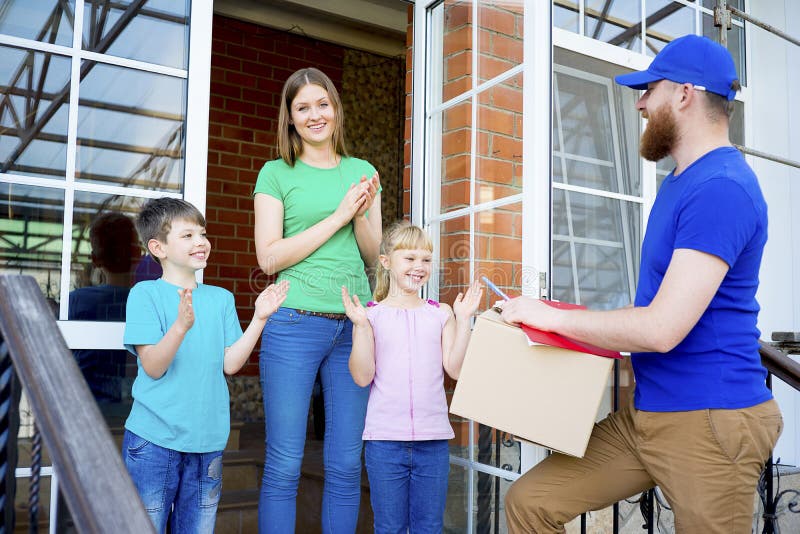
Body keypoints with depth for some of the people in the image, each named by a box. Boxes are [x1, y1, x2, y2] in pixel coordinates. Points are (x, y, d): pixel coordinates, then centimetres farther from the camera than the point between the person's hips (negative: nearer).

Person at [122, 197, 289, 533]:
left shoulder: (221, 299, 7)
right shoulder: (146, 294, -6)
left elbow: (230, 364, 0)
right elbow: (152, 367, -13)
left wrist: (259, 318, -8)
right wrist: (181, 325, -29)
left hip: (207, 441, 4)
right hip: (154, 440, -4)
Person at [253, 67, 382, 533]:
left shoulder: (363, 173, 14)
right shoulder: (276, 174, 4)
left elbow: (373, 257, 12)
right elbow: (270, 258, -6)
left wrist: (362, 214, -8)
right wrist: (338, 216, -10)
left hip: (354, 324, 3)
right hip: (296, 321, -3)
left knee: (346, 465, 8)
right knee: (284, 466, 1)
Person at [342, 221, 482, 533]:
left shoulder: (441, 313, 5)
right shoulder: (372, 314, -2)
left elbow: (455, 369, -2)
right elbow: (362, 376, -8)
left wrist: (463, 319, -6)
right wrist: (360, 325, -17)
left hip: (433, 438, 2)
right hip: (385, 438, -2)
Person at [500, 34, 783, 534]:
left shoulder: (721, 188, -20)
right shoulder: (683, 181, 14)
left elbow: (662, 329, -26)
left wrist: (551, 317, -15)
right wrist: (585, 325, 10)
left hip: (709, 421, -9)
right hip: (647, 411, 9)